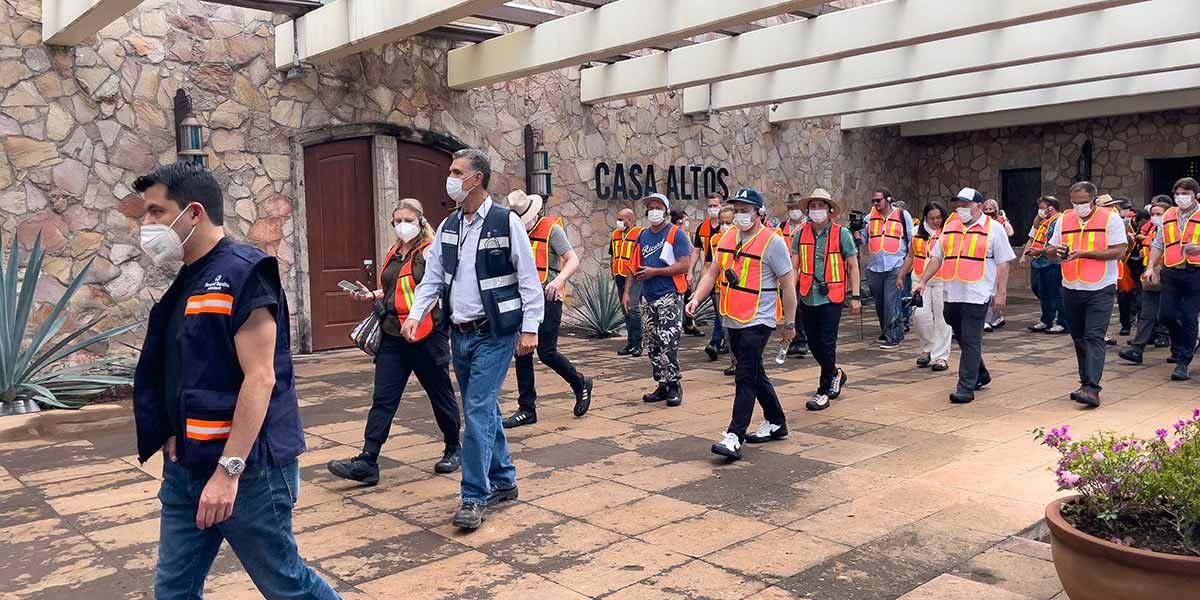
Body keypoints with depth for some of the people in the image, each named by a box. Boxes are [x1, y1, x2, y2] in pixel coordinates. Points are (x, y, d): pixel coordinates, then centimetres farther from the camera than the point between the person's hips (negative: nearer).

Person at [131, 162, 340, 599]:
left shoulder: (242, 273, -15)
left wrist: (228, 470, -24)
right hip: (186, 467, 9)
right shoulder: (189, 281, 12)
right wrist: (174, 435, 5)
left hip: (247, 468, -9)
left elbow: (260, 378, -22)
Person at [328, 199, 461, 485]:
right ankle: (367, 461, -2)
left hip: (426, 335, -6)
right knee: (382, 399, -1)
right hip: (392, 336, 6)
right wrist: (372, 295, 7)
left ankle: (453, 449, 28)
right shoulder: (392, 254, 15)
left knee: (440, 394, 9)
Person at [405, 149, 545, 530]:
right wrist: (416, 314, -2)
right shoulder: (448, 226, 9)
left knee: (478, 411, -10)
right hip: (460, 334, 7)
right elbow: (433, 277, 12)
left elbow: (529, 279, -9)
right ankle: (503, 481, 28)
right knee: (483, 410, 14)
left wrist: (530, 327, -13)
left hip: (494, 333, -6)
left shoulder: (506, 222, -9)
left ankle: (475, 497, -3)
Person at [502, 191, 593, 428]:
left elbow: (573, 261, -12)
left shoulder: (551, 229, -6)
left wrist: (559, 280, -30)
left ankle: (581, 385, 19)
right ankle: (526, 410, 12)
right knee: (522, 353, 4)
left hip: (547, 298, -6)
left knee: (547, 352, -8)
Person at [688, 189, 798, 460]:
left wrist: (790, 323, -5)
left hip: (758, 321, -8)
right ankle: (776, 423, 33)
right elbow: (712, 273, 16)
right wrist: (697, 298, 0)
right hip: (733, 320, 8)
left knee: (746, 377, -11)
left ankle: (734, 437, -10)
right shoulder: (727, 238, 9)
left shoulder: (772, 242, -11)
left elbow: (788, 284, -8)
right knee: (755, 374, 17)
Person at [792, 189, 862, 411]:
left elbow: (853, 267, 1)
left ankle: (823, 392, 7)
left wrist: (855, 296, -2)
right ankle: (835, 374, 38)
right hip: (808, 298, 4)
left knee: (827, 343, -5)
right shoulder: (801, 234, 5)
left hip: (831, 297, -4)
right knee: (813, 343, 12)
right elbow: (794, 267, 8)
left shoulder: (842, 234, -3)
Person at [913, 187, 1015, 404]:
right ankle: (980, 374, 35)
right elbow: (936, 257, 15)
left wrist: (1001, 293, -7)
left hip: (977, 294, -6)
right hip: (952, 294, 6)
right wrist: (923, 281, 8)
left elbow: (1003, 263, -2)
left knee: (971, 342, -4)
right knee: (962, 339, 16)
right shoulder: (949, 227, 12)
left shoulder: (993, 229, -1)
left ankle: (966, 388, 1)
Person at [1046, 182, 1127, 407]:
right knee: (1079, 338, 12)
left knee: (1094, 337, -12)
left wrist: (1083, 253, -20)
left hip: (1100, 289, -5)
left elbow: (1119, 252, -13)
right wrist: (1057, 252, -12)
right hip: (1071, 288, 5)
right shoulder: (1065, 220, 8)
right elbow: (1050, 250, 12)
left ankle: (1092, 389, -17)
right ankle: (1086, 382, 24)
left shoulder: (1111, 218, -5)